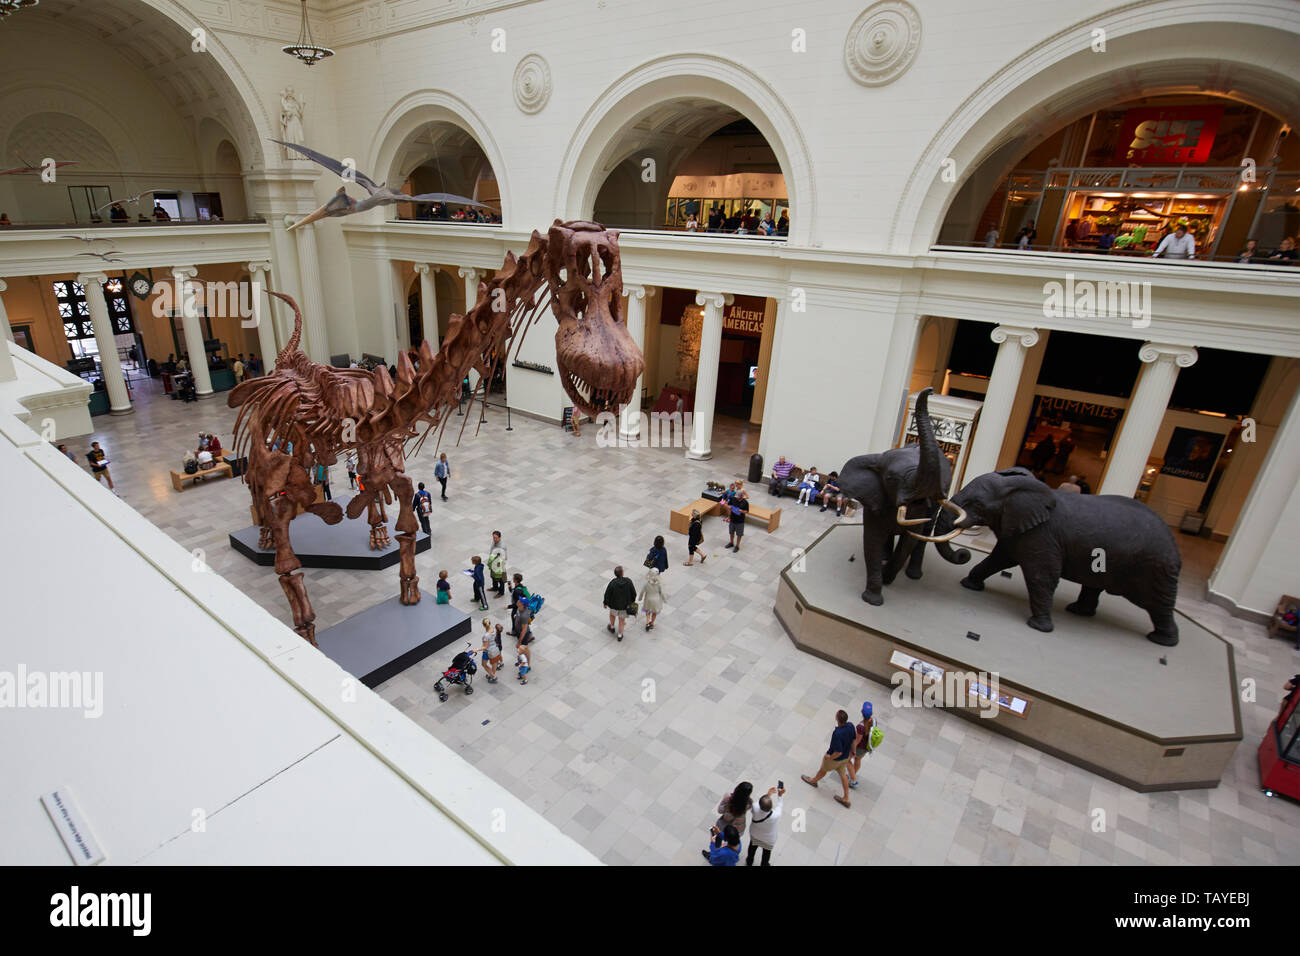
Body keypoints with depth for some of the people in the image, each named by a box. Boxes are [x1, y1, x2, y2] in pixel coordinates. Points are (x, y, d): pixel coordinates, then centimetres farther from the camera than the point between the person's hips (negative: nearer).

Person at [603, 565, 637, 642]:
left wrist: (606, 603, 4)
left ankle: (612, 628, 49)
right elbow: (633, 593, -10)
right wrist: (631, 601, 9)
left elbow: (607, 595, -14)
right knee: (622, 620, 21)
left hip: (614, 605, -1)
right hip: (625, 605, 1)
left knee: (612, 613, 33)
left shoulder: (612, 583, -25)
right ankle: (620, 636, 34)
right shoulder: (628, 582, -22)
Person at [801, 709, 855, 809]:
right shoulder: (850, 726, -21)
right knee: (842, 773, 26)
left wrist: (830, 757, -15)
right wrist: (851, 751, 16)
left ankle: (813, 780, 53)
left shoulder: (837, 734, -43)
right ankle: (846, 799, 40)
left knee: (824, 769, 24)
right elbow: (853, 739, -2)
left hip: (835, 758, -5)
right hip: (846, 756, 5)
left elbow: (838, 752, -34)